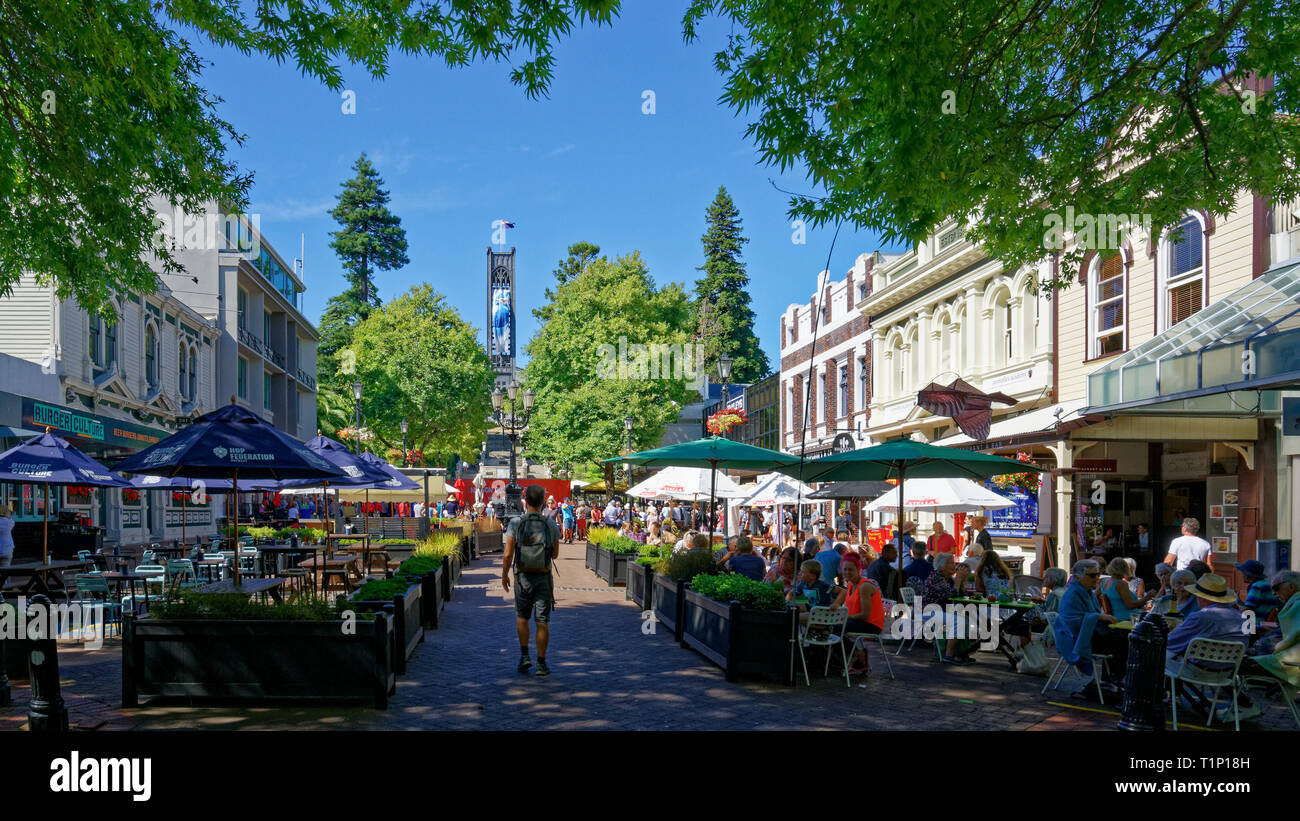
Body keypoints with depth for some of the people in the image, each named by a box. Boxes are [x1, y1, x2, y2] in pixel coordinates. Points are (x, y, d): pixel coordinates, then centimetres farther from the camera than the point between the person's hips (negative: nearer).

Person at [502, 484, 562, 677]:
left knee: (522, 617, 20)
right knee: (542, 622, 6)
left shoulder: (515, 524, -11)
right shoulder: (551, 525, -8)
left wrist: (504, 575, 5)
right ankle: (541, 664, 7)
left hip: (522, 578, 0)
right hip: (544, 578, 0)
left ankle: (524, 656, 10)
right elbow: (555, 555, 2)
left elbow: (508, 555, -10)